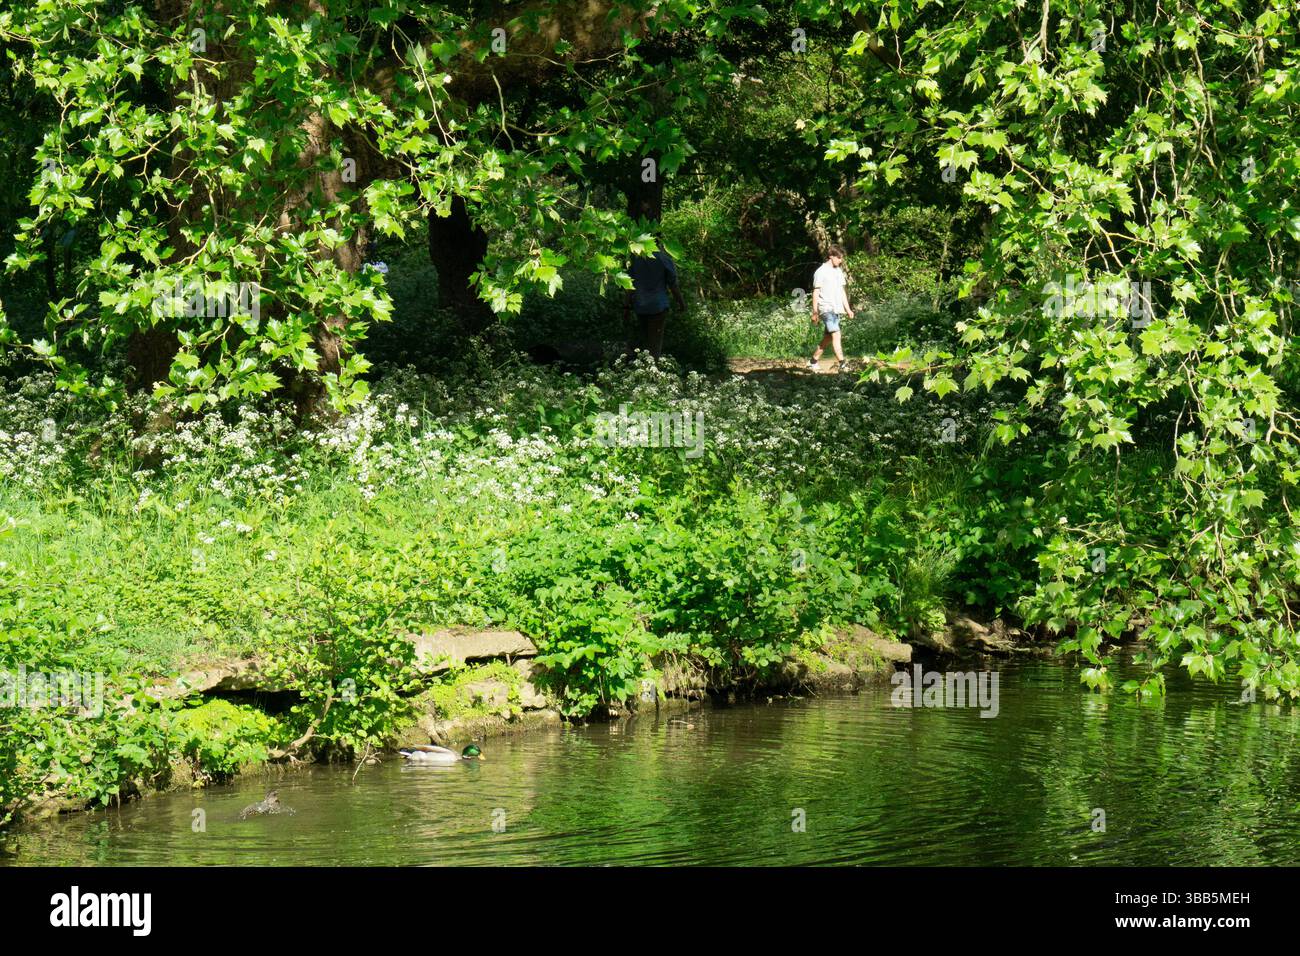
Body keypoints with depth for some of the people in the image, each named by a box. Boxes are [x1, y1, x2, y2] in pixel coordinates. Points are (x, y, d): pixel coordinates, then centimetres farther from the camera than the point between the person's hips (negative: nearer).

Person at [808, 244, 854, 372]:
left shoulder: (838, 271, 16)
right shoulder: (821, 272, -7)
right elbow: (816, 293, -7)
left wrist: (847, 309, 18)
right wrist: (815, 312, -10)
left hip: (837, 309, 8)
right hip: (826, 309, -8)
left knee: (828, 337, 10)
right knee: (836, 334, -17)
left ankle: (813, 361, 21)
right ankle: (842, 364, -24)